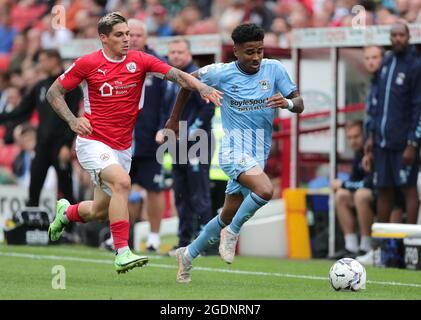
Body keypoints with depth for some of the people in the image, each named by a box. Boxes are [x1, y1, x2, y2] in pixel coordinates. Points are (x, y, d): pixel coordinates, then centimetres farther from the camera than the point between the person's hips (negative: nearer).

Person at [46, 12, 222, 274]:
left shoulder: (140, 60, -2)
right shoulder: (88, 63, -8)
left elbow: (177, 75, -13)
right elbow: (54, 92, 1)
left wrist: (201, 87, -31)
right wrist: (72, 120, -14)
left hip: (123, 147, 5)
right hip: (93, 142, -5)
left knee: (99, 212, 13)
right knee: (122, 181, -31)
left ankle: (66, 212, 48)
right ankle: (122, 253, -30)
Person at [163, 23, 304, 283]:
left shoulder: (274, 69, -1)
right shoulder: (221, 73, -7)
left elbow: (299, 104, -2)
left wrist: (287, 103, -26)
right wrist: (174, 119, 17)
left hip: (259, 156, 5)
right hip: (234, 151, -5)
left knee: (228, 217, 12)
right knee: (265, 190, -31)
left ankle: (188, 254, 32)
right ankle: (232, 233, -8)